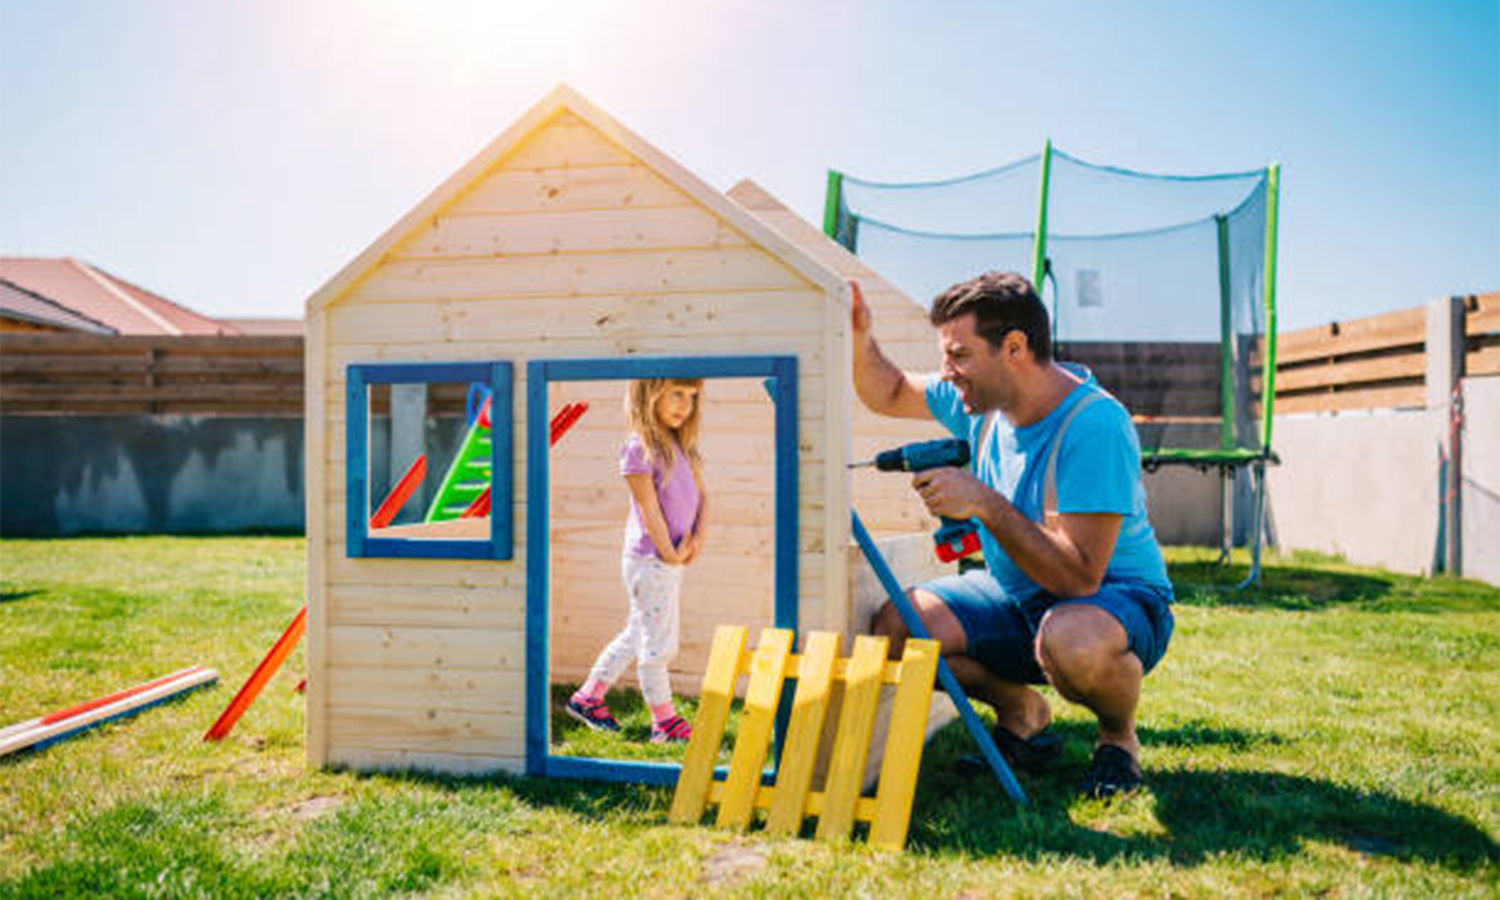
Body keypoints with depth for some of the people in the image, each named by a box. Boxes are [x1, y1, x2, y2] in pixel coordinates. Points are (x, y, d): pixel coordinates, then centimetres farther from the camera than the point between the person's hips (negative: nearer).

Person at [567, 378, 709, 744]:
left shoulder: (683, 447, 10)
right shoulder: (639, 448, -15)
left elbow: (701, 496, 11)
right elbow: (649, 508, -16)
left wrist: (698, 538, -4)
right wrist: (670, 553, -13)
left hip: (673, 560, 9)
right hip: (649, 560, -9)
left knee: (639, 634, 18)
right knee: (659, 642, 2)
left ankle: (588, 697, 32)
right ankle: (665, 721, 15)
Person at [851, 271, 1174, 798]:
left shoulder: (1094, 424, -27)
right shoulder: (981, 398, -4)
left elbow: (1080, 577, -32)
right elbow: (890, 395, 14)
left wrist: (986, 504, -35)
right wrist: (861, 341, -6)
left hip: (1119, 599, -7)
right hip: (1016, 597, 7)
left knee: (1071, 640, -42)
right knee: (895, 626, -14)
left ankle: (1119, 735, -4)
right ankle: (1020, 711, 12)